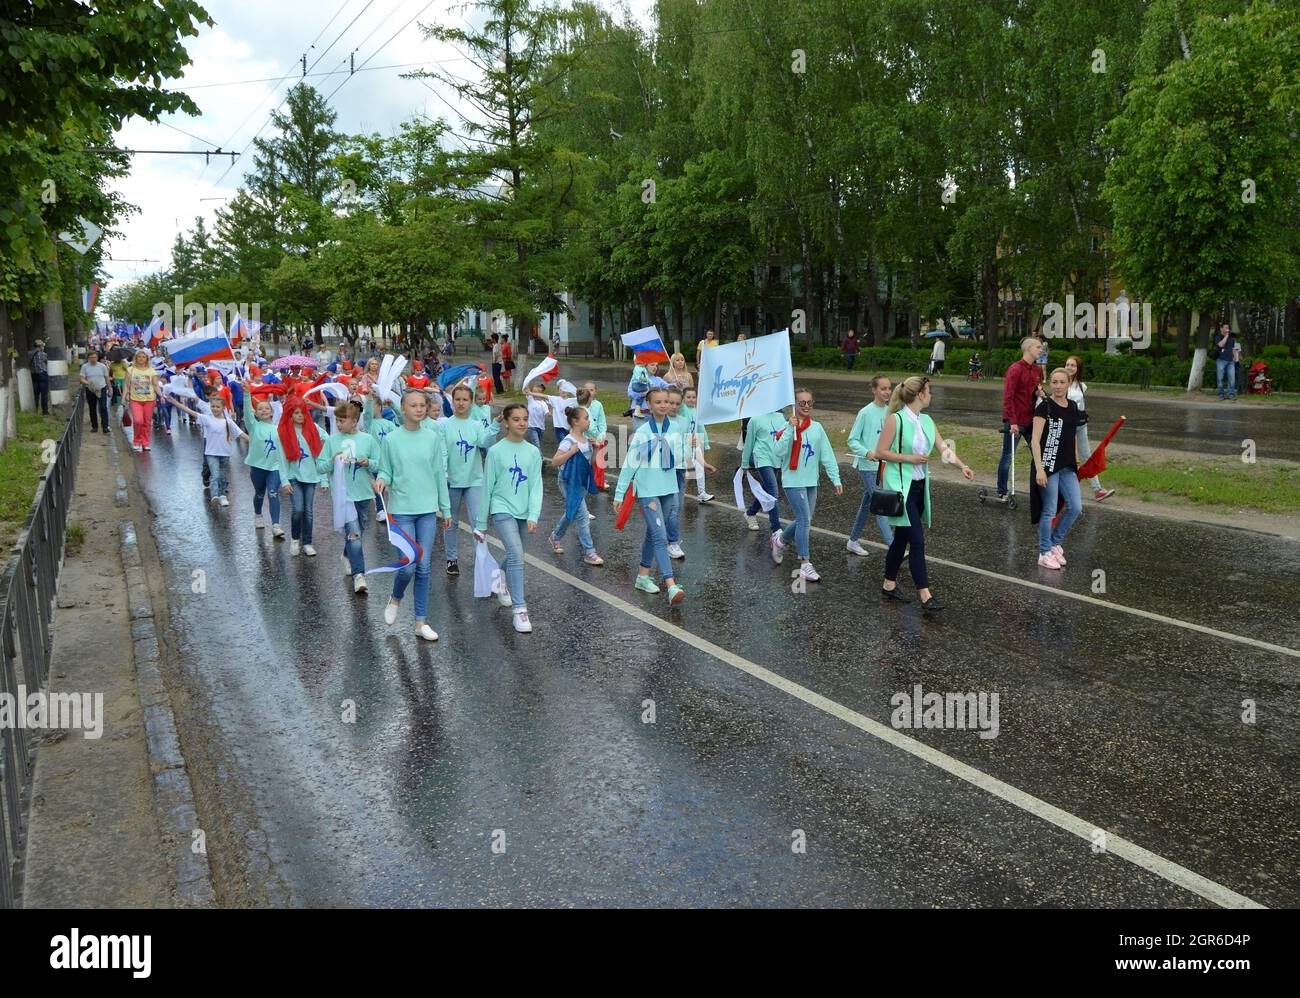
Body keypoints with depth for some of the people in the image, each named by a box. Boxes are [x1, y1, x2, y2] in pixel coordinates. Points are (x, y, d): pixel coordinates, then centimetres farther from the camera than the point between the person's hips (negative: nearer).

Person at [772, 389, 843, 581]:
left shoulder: (817, 427, 6)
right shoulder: (788, 426, -7)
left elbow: (827, 455, 6)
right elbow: (780, 452, -21)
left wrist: (836, 479, 1)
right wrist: (792, 428, -24)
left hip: (811, 481, 6)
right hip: (793, 481, -5)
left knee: (804, 520, 13)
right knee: (805, 520, -10)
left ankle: (780, 539, 41)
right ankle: (805, 565, -1)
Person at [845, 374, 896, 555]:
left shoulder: (890, 411, 5)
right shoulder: (865, 413, -13)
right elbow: (852, 440, -10)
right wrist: (868, 453, -24)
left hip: (883, 466, 7)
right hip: (868, 467, -7)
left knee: (867, 504, 16)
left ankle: (853, 541, 30)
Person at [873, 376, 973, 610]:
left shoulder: (927, 421, 9)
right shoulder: (896, 419, -13)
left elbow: (944, 447, 5)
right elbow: (881, 452, -12)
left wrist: (962, 467, -9)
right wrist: (909, 458, -16)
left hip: (919, 486, 8)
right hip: (901, 487, -8)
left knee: (902, 537, 14)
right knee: (917, 540, -11)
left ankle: (889, 586, 25)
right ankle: (925, 595, -10)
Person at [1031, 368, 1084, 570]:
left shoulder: (1073, 407, 10)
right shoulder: (1044, 406, -10)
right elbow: (1036, 440, -14)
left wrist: (1076, 463, 18)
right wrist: (1039, 468, -20)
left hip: (1067, 467, 6)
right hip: (1048, 466, -6)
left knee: (1075, 508, 4)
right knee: (1049, 511, -1)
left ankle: (1054, 544, 22)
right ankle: (1044, 553, 11)